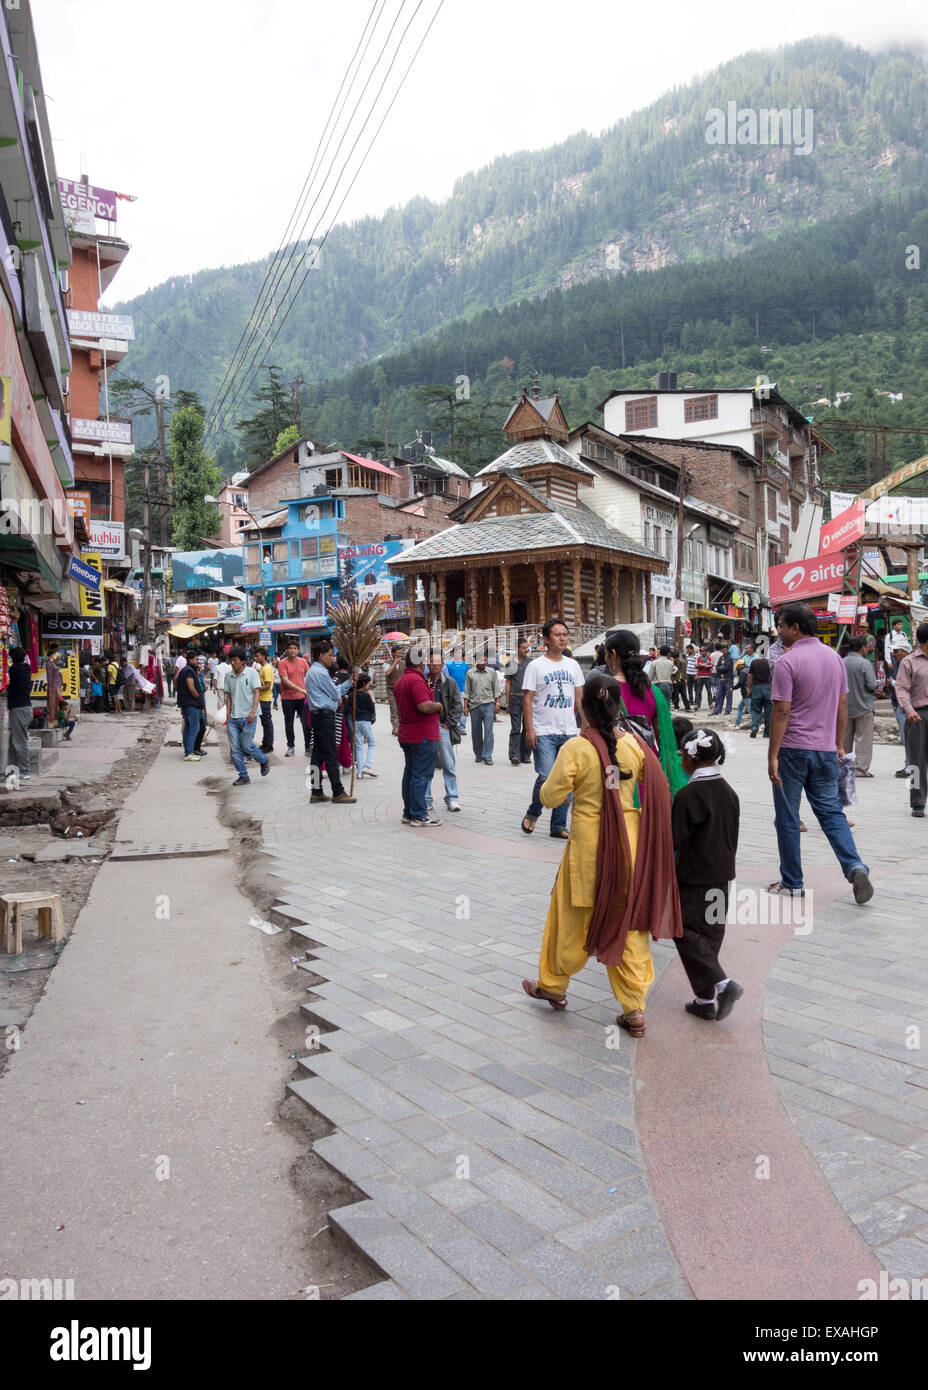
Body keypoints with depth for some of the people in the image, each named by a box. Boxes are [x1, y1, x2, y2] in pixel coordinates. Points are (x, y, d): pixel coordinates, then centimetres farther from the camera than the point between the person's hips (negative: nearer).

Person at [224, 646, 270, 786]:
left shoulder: (251, 673, -3)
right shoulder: (229, 676, 9)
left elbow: (256, 693, -7)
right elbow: (229, 696, 16)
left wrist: (253, 711, -17)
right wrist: (228, 714, 6)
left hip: (248, 717, -5)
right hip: (233, 718, 5)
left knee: (247, 745, -8)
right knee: (234, 749, 0)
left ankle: (264, 761, 20)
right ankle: (243, 776, 10)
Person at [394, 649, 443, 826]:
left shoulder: (400, 681, 15)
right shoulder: (417, 680, -17)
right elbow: (425, 706, -28)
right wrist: (438, 705, -8)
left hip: (406, 735, 10)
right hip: (423, 736, -10)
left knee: (410, 774, 14)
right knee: (421, 775, -5)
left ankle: (409, 813, 20)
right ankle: (419, 815, -3)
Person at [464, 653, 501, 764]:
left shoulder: (492, 672, 7)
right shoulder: (470, 673, 6)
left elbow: (496, 689, 10)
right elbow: (467, 691, 8)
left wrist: (497, 703, 2)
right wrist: (465, 706, 3)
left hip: (488, 704, -1)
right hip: (474, 705, 1)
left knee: (488, 730, -8)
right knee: (476, 732, 7)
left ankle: (487, 757, -7)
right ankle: (478, 755, 20)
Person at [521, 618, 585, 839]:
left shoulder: (573, 665, 12)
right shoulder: (536, 666, -2)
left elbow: (579, 698, 16)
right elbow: (527, 699, -5)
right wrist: (529, 729, -13)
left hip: (569, 732, 5)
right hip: (544, 732, -5)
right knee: (547, 778, -12)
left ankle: (558, 826, 16)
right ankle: (533, 813, 16)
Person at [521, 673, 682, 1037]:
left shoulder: (576, 749, -16)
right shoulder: (635, 745, -5)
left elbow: (551, 797, -11)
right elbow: (655, 791, 3)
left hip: (589, 843, -3)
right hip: (630, 842, 3)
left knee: (573, 918, 15)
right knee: (627, 922, 11)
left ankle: (553, 985, 35)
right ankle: (634, 1010, 16)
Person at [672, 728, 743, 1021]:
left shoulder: (688, 795, -17)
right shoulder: (729, 792, 6)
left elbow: (674, 840, -15)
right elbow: (733, 838, 14)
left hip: (694, 878, -7)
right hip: (722, 876, 8)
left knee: (685, 931, 2)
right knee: (710, 933, 13)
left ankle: (723, 984, -9)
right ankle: (706, 1000, 18)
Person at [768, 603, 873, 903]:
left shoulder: (788, 661, -14)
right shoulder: (834, 657, 7)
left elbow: (782, 712, -17)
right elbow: (843, 706, 12)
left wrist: (773, 755, -14)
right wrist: (839, 743, 21)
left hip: (793, 749, -6)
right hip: (825, 749, 6)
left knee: (787, 817, 6)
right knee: (830, 811, 13)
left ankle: (791, 882, 13)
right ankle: (855, 867, -4)